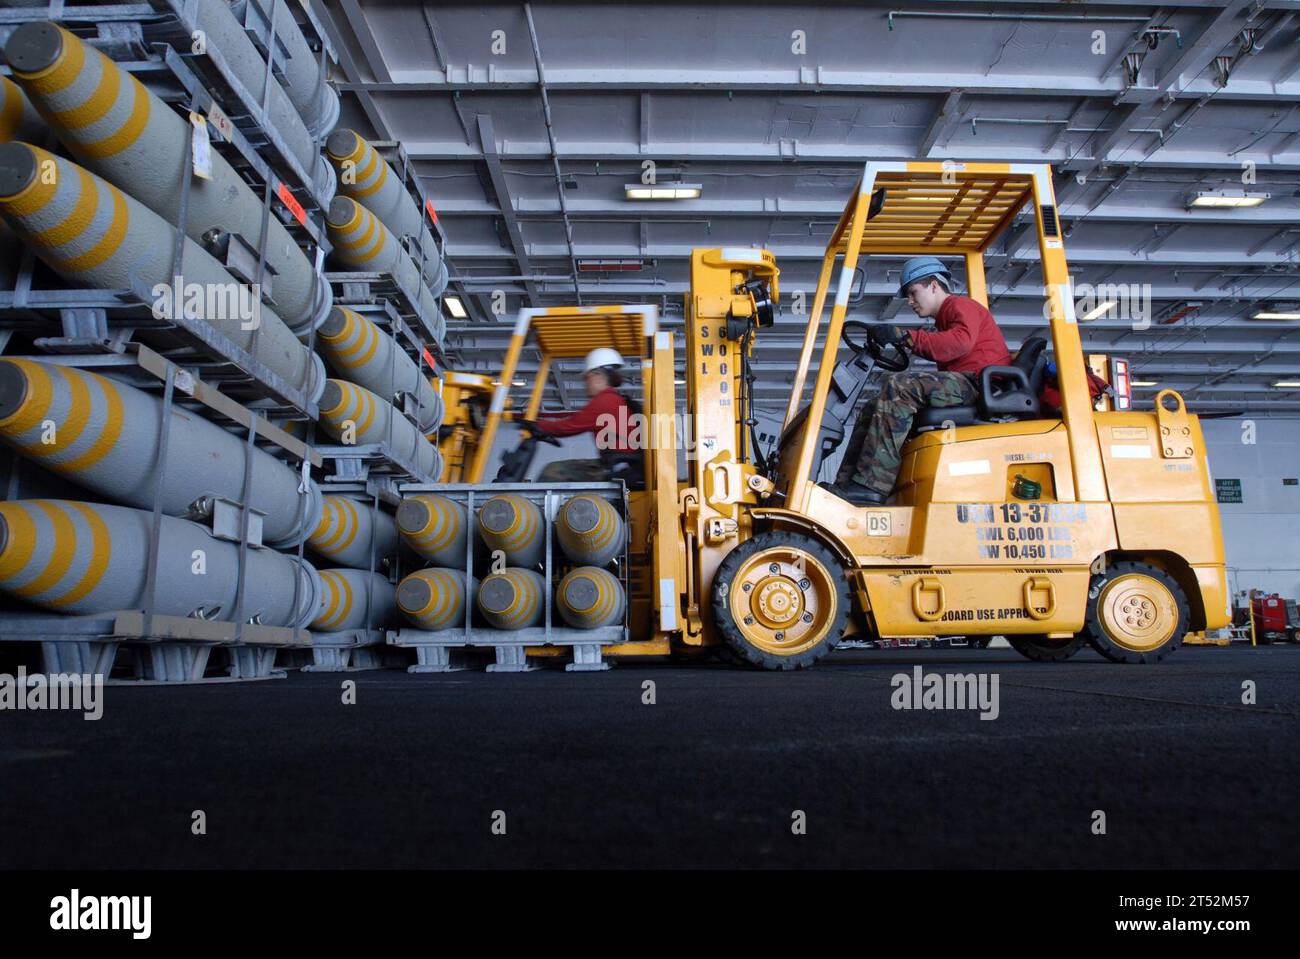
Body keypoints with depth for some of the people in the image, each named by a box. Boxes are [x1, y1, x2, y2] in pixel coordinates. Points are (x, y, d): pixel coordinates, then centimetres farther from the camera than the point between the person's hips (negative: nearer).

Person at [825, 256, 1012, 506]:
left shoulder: (960, 305, 3)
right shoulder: (944, 317, 33)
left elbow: (961, 341, -20)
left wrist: (905, 337, -23)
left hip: (980, 383, -10)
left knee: (899, 385, -30)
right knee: (872, 410, 1)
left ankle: (870, 487, -37)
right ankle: (844, 488, -14)